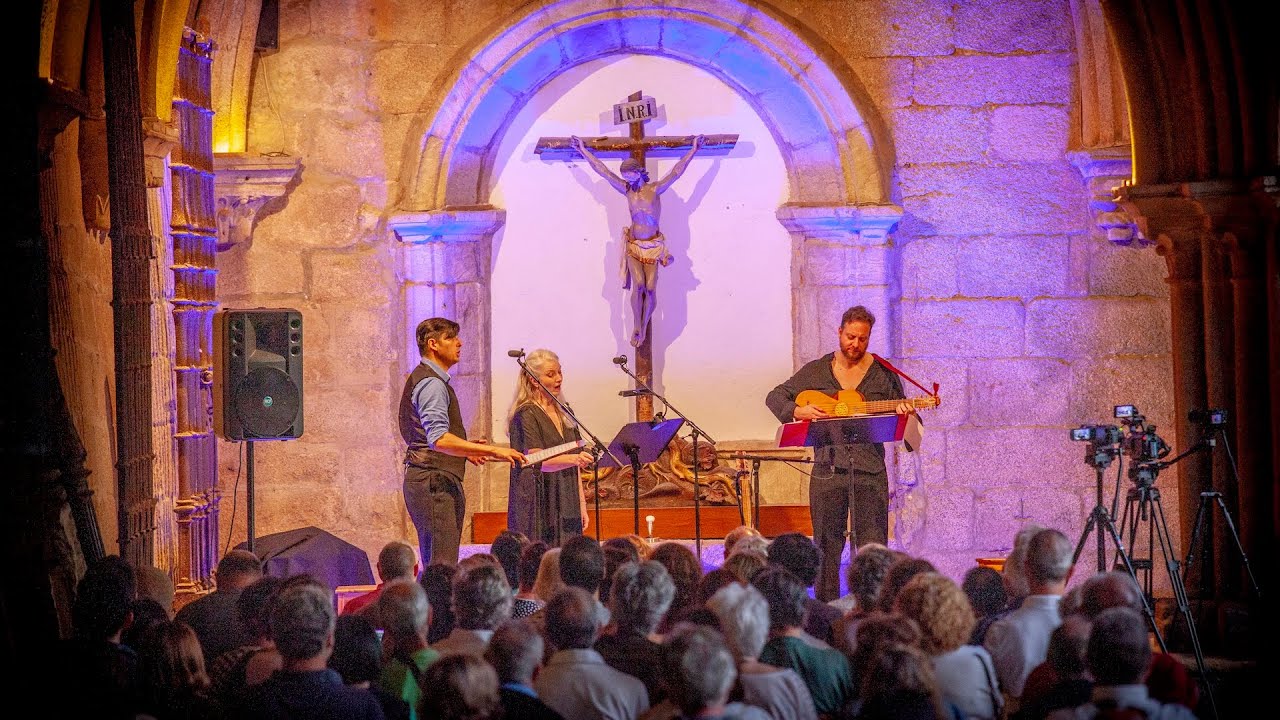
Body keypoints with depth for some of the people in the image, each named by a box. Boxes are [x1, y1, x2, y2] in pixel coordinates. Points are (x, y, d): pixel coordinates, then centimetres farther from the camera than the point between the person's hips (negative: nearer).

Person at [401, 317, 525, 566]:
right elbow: (439, 439, -26)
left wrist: (464, 450, 17)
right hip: (435, 481, -11)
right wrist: (493, 451, -26)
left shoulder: (420, 378, 20)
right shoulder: (432, 383, -13)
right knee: (442, 568, -15)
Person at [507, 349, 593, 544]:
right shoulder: (526, 415, -6)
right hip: (538, 508, -7)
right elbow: (537, 461, -19)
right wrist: (574, 459, -34)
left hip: (566, 507, 7)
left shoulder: (564, 414, 17)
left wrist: (582, 505, 15)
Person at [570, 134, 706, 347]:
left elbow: (676, 171, -3)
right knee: (638, 286, -17)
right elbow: (602, 170, 11)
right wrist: (584, 151, 15)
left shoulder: (655, 189, -1)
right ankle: (637, 327, -6)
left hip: (653, 247, -1)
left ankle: (643, 329, 5)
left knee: (650, 289, -9)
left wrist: (693, 150, -7)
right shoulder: (627, 190, 6)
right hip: (633, 246, 1)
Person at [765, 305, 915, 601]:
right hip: (828, 469, 1)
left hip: (870, 469, -1)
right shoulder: (816, 371, 8)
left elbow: (898, 420, 10)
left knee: (872, 546, -4)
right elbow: (775, 397, 10)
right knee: (827, 546, 6)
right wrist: (797, 411, -9)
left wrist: (903, 414, -14)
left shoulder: (883, 373, 6)